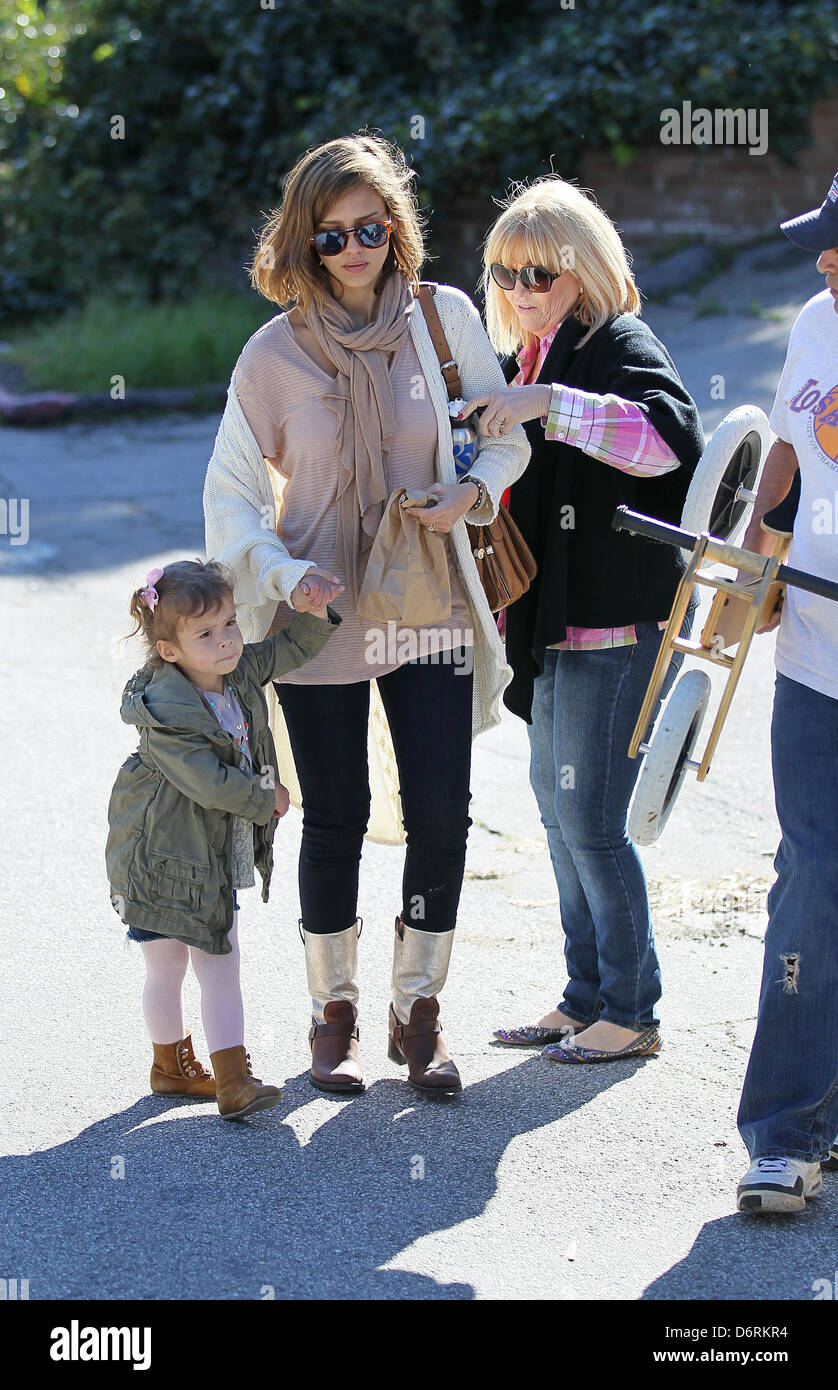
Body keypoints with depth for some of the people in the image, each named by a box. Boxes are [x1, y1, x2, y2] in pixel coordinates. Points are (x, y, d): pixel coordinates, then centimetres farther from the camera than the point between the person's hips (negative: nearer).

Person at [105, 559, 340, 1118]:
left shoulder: (241, 672, -2)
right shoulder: (166, 714, -26)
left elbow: (293, 649, 11)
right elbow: (209, 783, -25)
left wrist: (315, 613, -9)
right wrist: (267, 798, -12)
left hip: (220, 860, 7)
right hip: (163, 859, -6)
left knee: (220, 967, 6)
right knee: (166, 967, 10)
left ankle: (233, 1080, 6)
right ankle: (172, 1066, 29)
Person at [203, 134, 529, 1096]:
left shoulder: (445, 317, -2)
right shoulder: (274, 351, -4)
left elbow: (506, 437, 6)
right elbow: (230, 493, 0)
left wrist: (473, 491, -15)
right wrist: (282, 571, -17)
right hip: (319, 613, -1)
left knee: (442, 812, -4)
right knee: (336, 818, 6)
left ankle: (417, 1011, 13)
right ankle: (333, 1011, 23)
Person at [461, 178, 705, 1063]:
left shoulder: (620, 348, -12)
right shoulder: (539, 357, 16)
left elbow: (672, 435, -33)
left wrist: (548, 406, -35)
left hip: (617, 626, -10)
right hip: (557, 625, 10)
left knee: (591, 821, -6)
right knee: (558, 811, 13)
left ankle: (631, 1013, 6)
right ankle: (586, 998, 23)